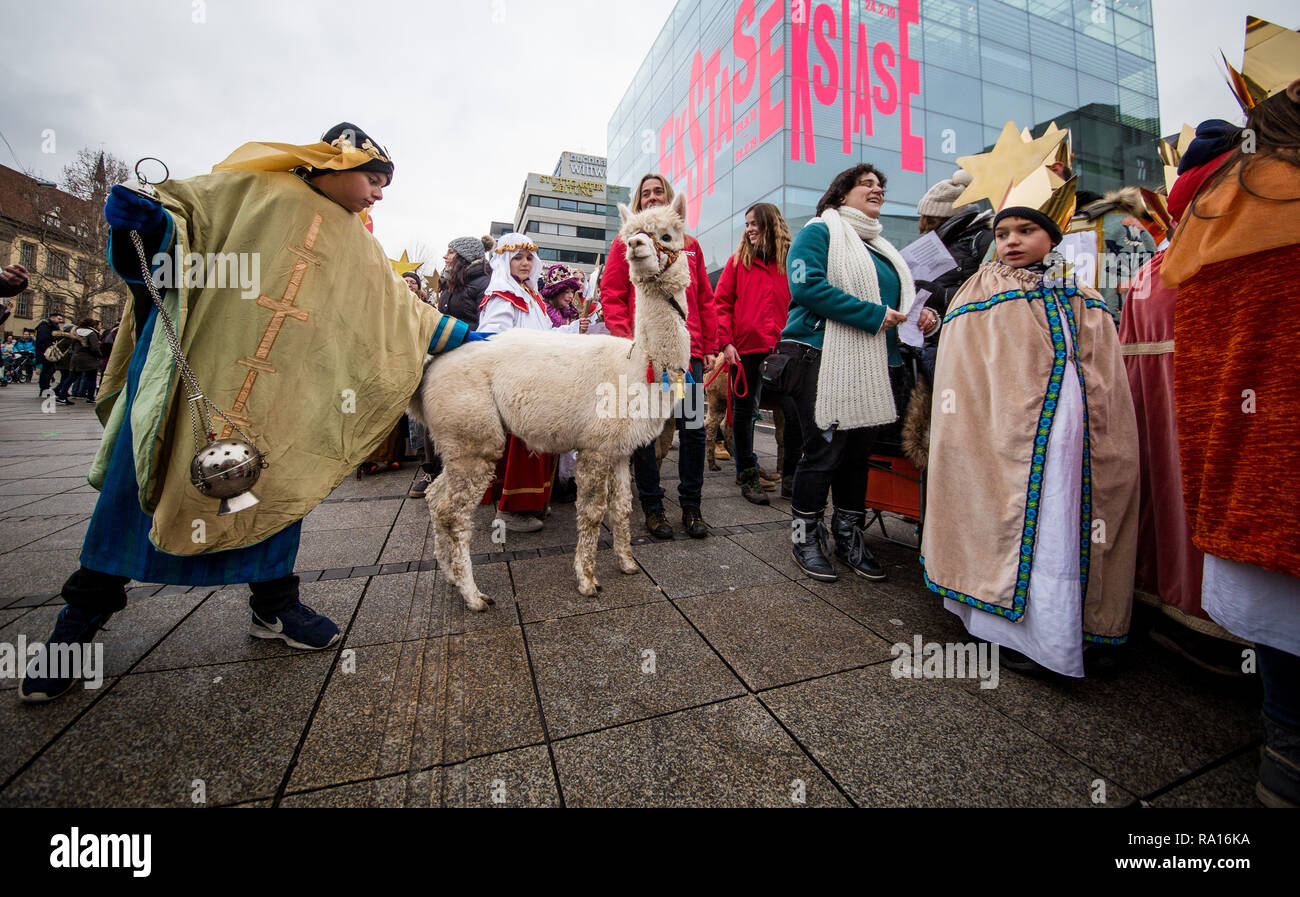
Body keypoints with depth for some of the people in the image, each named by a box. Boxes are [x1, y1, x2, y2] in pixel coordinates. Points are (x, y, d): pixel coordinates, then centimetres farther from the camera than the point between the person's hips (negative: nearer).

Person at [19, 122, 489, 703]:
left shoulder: (357, 246, 17)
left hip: (279, 385, 4)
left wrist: (461, 335, 15)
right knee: (142, 475, 2)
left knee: (282, 477, 2)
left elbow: (404, 309, 18)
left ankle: (274, 603, 17)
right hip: (193, 360, -3)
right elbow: (185, 207, 5)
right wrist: (149, 219, -17)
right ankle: (83, 614, 18)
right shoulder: (256, 186, 5)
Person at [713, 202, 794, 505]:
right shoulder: (739, 260, 9)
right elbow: (721, 303, 3)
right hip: (746, 348, -1)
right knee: (744, 410, 6)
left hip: (783, 348, 1)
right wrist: (726, 341, -8)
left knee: (796, 411, -1)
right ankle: (747, 475, 19)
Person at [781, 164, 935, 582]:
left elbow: (903, 298, 28)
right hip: (824, 360, -7)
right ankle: (805, 537, 12)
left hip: (874, 368, 8)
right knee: (824, 450, -5)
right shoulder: (819, 232, 2)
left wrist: (924, 315, 3)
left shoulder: (882, 247, 26)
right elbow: (807, 285, -16)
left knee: (858, 451, 11)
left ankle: (849, 537, 24)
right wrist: (874, 315, -17)